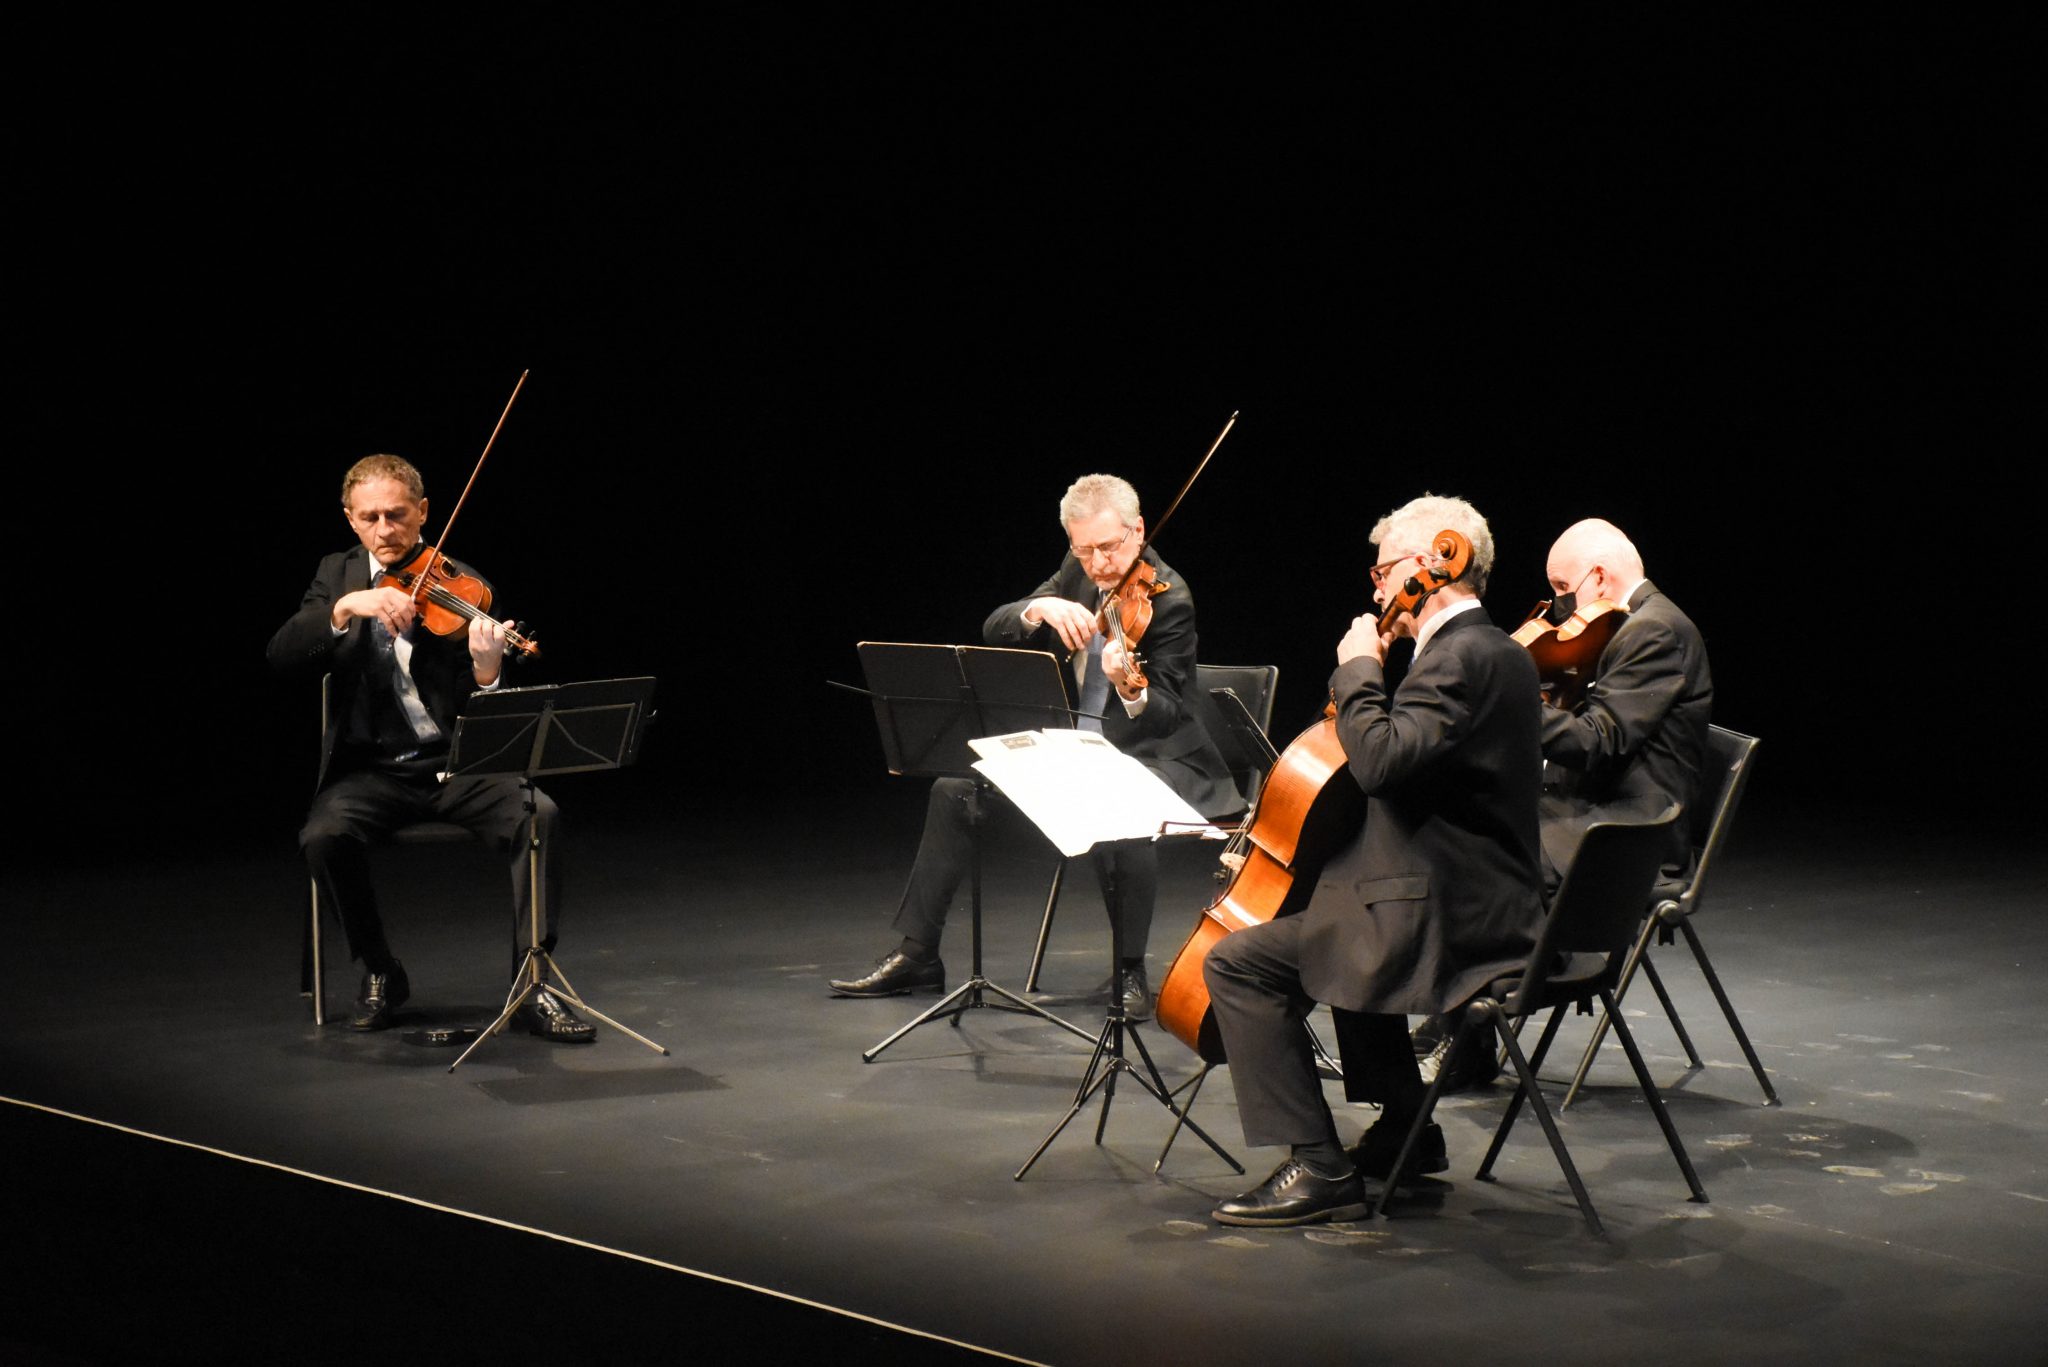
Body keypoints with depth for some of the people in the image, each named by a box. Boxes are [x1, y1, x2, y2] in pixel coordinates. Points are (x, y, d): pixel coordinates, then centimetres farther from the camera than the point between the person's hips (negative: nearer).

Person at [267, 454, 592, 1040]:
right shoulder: (338, 575, 8)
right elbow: (282, 655, -8)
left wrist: (487, 671, -31)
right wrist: (345, 607, -26)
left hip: (454, 764, -1)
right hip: (371, 769, 1)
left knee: (538, 812, -27)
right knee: (323, 836, -29)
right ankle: (380, 972, -4)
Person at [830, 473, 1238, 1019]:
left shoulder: (1169, 599, -16)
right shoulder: (1077, 574, 2)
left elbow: (1165, 713, -22)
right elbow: (994, 632, -3)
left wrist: (1132, 691, -45)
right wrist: (1038, 608, -24)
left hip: (1150, 752, -7)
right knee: (955, 786, -2)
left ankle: (1131, 971, -21)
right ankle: (917, 954, 5)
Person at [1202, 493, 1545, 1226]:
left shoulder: (1460, 658, -18)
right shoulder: (1494, 651, 15)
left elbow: (1380, 761, -30)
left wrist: (1358, 669, -16)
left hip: (1447, 918, -11)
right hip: (1478, 898, 11)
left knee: (1238, 961, -12)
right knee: (1343, 921, 38)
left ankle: (1318, 1167, -12)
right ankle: (1403, 1126, 36)